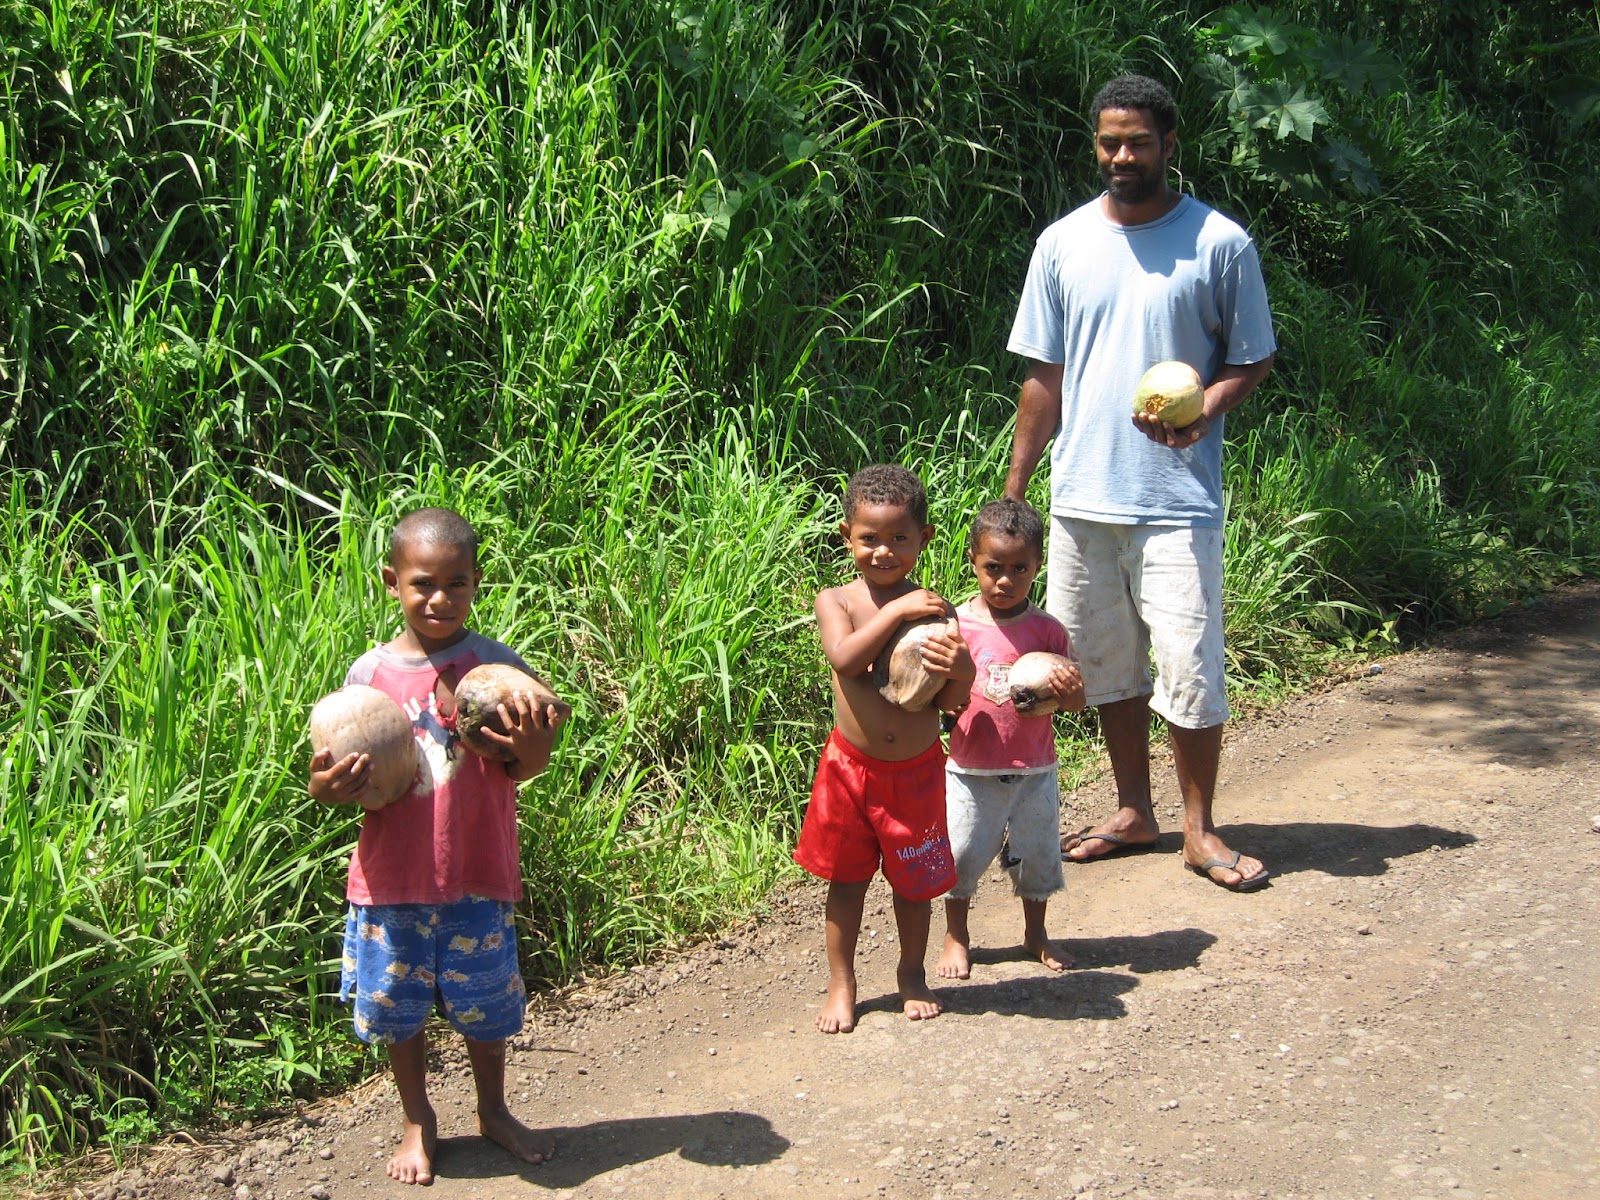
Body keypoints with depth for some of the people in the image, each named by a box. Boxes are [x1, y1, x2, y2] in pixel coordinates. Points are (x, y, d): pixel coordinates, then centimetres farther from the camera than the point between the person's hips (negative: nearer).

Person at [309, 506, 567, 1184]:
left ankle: (493, 1110, 37)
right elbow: (337, 773, 5)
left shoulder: (496, 666, -6)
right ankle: (417, 1121, 35)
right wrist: (328, 789, -18)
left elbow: (523, 770, -9)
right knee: (396, 1006, 12)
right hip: (391, 877, 1)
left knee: (484, 1002, 13)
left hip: (476, 876, -1)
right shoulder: (371, 673, -2)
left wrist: (531, 744, -32)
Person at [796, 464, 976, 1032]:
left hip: (917, 769, 1)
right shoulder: (836, 600, -5)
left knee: (914, 880, 15)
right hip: (851, 766, -1)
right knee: (846, 879, 11)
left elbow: (949, 703, -6)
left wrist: (961, 671, -27)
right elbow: (844, 658, -26)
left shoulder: (932, 608, -4)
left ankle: (912, 974, 36)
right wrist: (897, 611, -28)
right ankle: (841, 985, 27)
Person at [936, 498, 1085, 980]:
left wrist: (1069, 690, -21)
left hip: (1034, 771, 1)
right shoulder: (957, 625, -7)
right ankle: (956, 937, 27)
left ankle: (1035, 931, 36)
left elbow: (1074, 701, 2)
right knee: (961, 854, 6)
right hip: (972, 771, -1)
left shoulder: (1048, 630, -3)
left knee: (1037, 854, 13)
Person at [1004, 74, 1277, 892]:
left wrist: (1201, 412, -18)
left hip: (1178, 500, -3)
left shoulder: (1219, 243, -3)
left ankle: (1199, 829, 13)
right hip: (1082, 496, 4)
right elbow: (1044, 376, 11)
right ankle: (1134, 813, 28)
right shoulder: (1063, 243, 6)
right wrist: (1012, 493, 9)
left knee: (1190, 669, -3)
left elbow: (1252, 360, 3)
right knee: (1106, 666, 12)